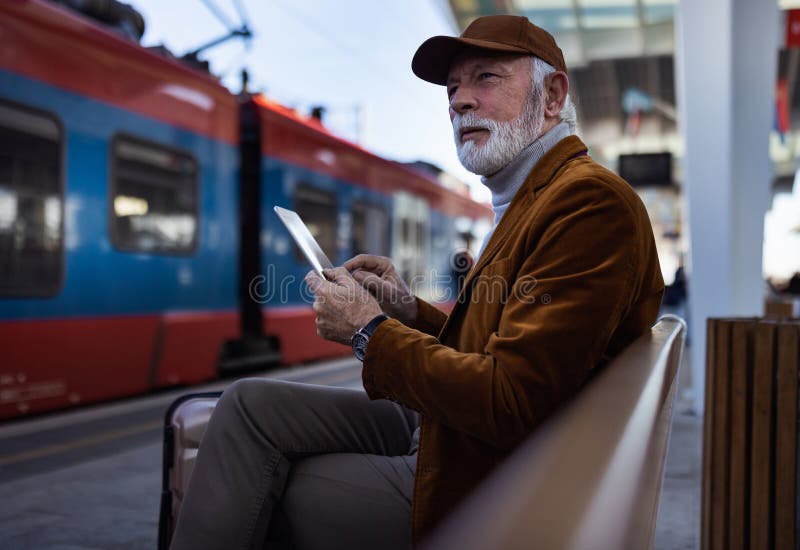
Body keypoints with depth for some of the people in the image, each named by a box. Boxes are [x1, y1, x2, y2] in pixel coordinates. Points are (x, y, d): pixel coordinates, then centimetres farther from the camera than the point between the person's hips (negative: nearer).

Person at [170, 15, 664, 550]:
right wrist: (413, 312, 2)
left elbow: (510, 404, -28)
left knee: (244, 500, -7)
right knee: (252, 403, 6)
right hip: (440, 434, 9)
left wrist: (371, 332, -16)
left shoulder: (591, 200, -21)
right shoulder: (529, 201, 14)